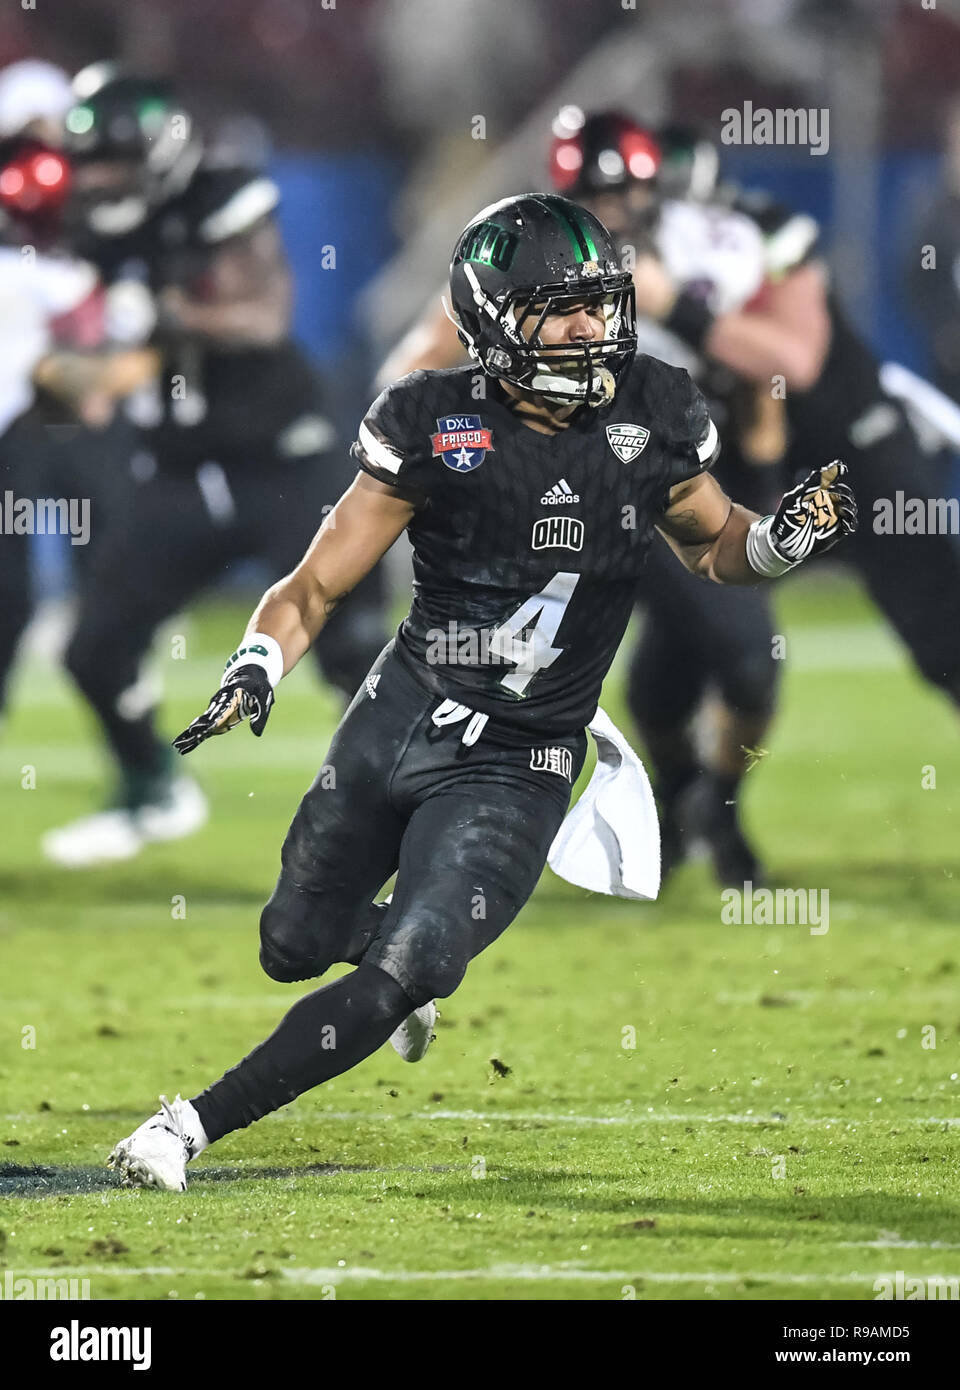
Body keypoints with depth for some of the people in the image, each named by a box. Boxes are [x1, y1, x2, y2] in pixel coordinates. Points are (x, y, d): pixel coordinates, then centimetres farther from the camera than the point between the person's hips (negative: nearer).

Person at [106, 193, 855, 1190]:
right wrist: (256, 669, -27)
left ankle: (195, 1126, -9)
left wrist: (789, 536, -9)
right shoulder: (434, 428, -12)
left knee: (401, 981, -18)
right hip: (396, 721, 1)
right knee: (294, 948, 17)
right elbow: (315, 587, -8)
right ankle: (400, 934, 52)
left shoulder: (653, 418, -6)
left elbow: (711, 548, 13)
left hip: (514, 772, -1)